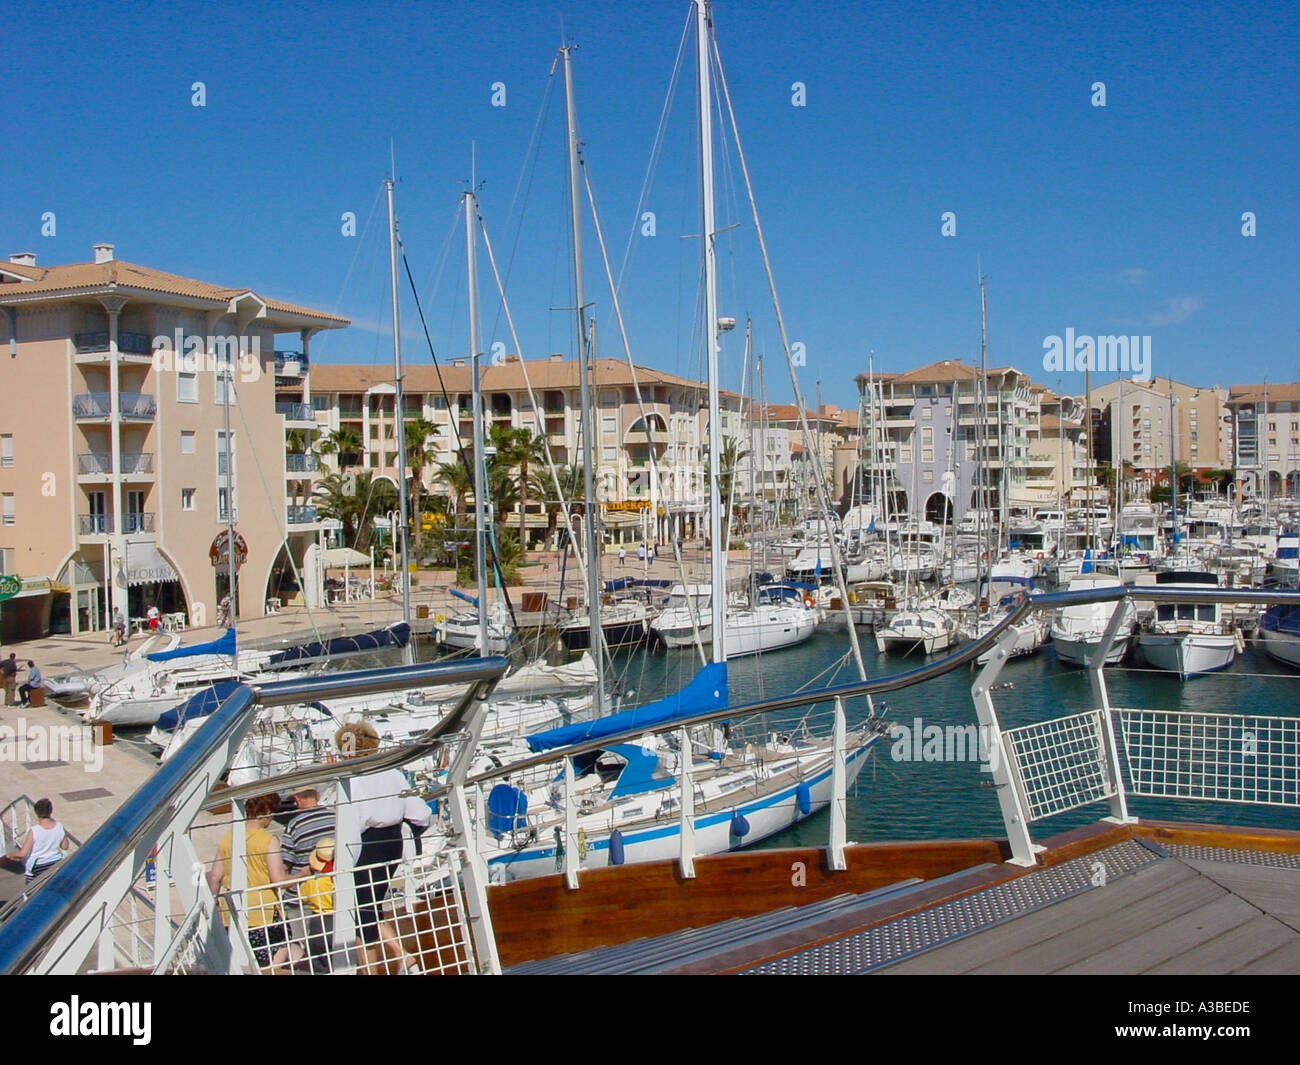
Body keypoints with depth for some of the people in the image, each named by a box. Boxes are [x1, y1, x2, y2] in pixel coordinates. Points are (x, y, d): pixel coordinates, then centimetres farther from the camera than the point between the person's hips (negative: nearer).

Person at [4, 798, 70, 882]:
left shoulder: (34, 831, -25)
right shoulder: (59, 827, -14)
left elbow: (22, 854, -22)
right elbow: (65, 846, 0)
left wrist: (8, 856, -4)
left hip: (37, 868, -3)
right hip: (55, 864, 3)